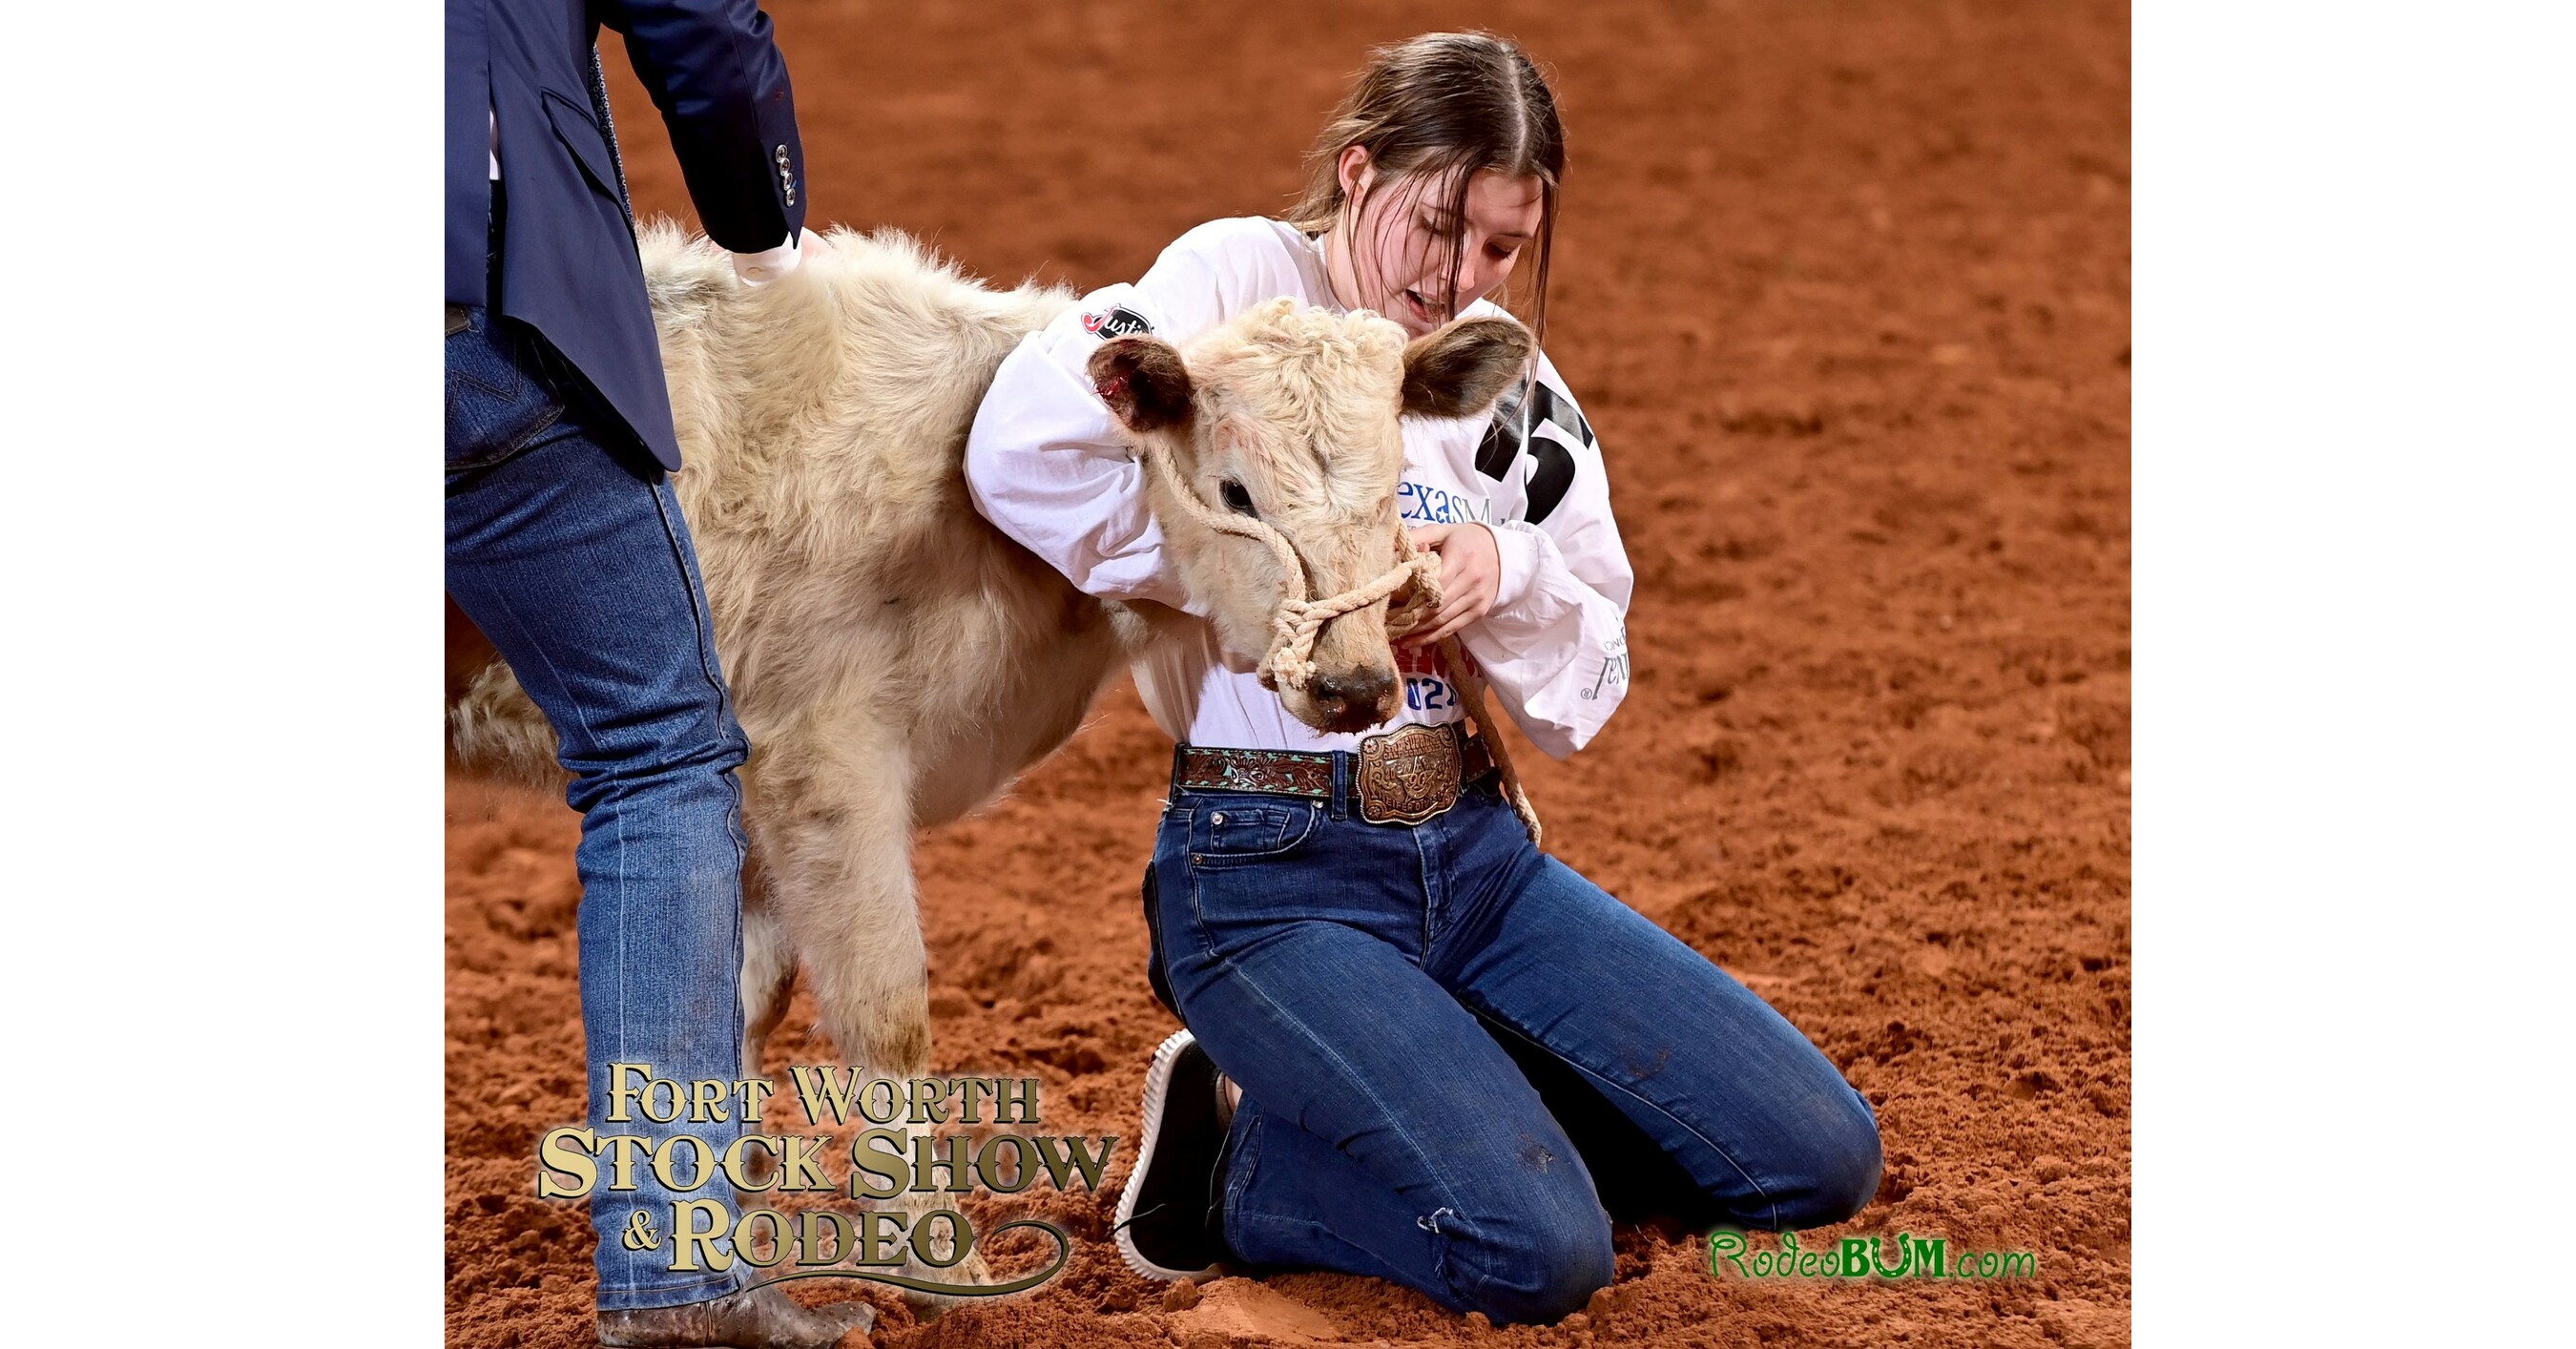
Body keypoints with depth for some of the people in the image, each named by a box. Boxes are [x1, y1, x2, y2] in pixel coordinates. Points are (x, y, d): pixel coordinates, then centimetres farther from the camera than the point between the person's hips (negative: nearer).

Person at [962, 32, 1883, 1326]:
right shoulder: (1241, 280, -9)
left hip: (1475, 847, 7)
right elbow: (1021, 450, -27)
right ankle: (1237, 1159, 3)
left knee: (1820, 1159, 2)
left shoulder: (1515, 385, 10)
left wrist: (1509, 576, -11)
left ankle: (1436, 1103, 15)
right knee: (1537, 1254, -23)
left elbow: (1578, 702, 10)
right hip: (1276, 870, -7)